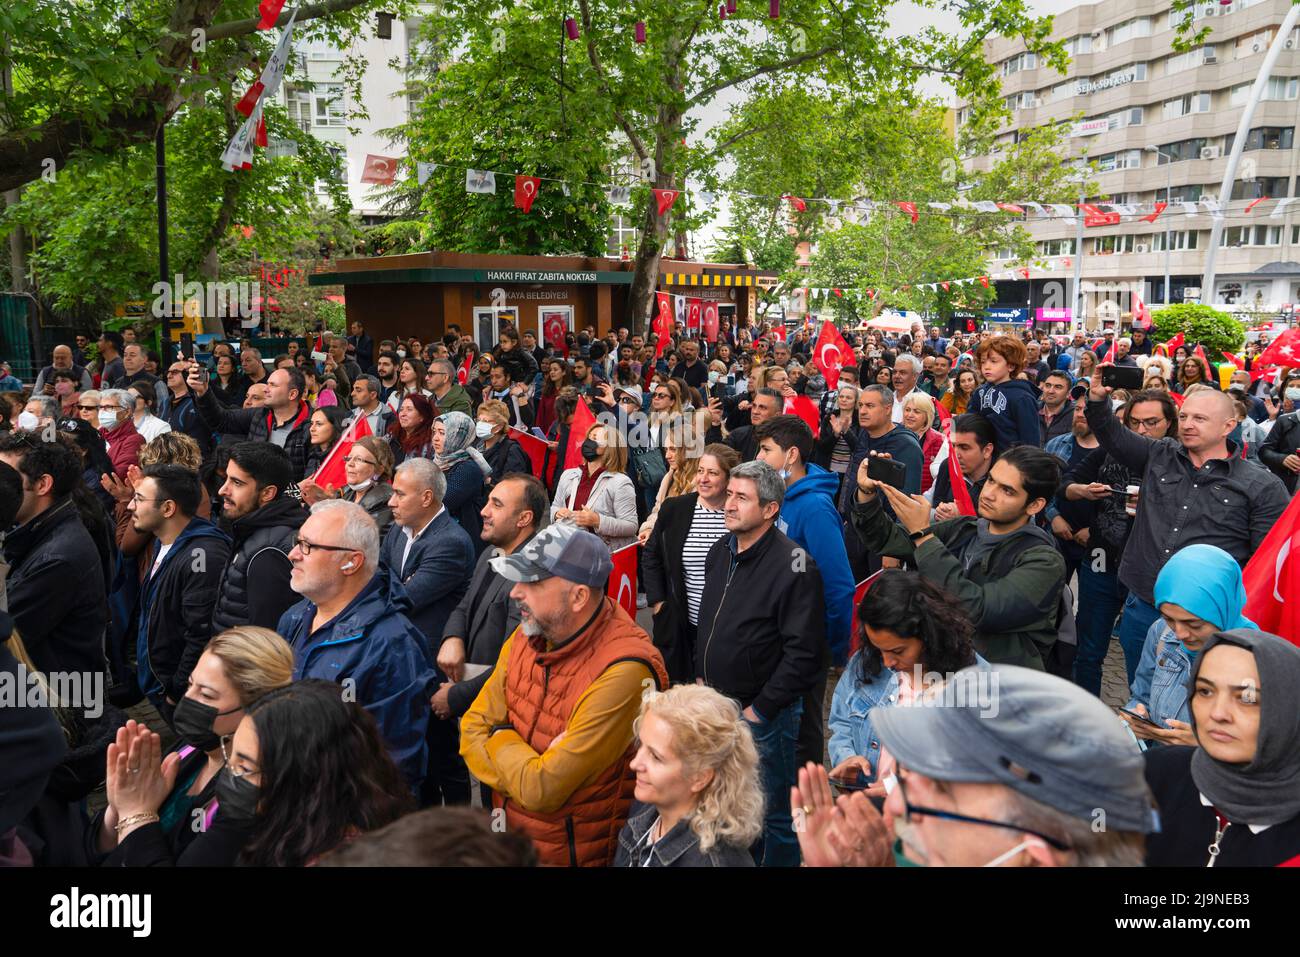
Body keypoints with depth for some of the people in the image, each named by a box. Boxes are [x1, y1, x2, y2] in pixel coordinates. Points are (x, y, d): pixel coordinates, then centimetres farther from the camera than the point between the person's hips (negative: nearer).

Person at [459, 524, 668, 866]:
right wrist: (531, 771, -19)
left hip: (574, 852, -6)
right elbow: (473, 730, -3)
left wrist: (502, 738, -10)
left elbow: (541, 790, -27)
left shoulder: (623, 672, -30)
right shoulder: (527, 634, -6)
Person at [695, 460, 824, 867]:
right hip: (714, 703, 7)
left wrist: (761, 708, -16)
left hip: (763, 715, -7)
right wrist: (701, 675, 14)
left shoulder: (793, 566, -20)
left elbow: (804, 651, -20)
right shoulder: (721, 549, 4)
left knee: (770, 814, 8)